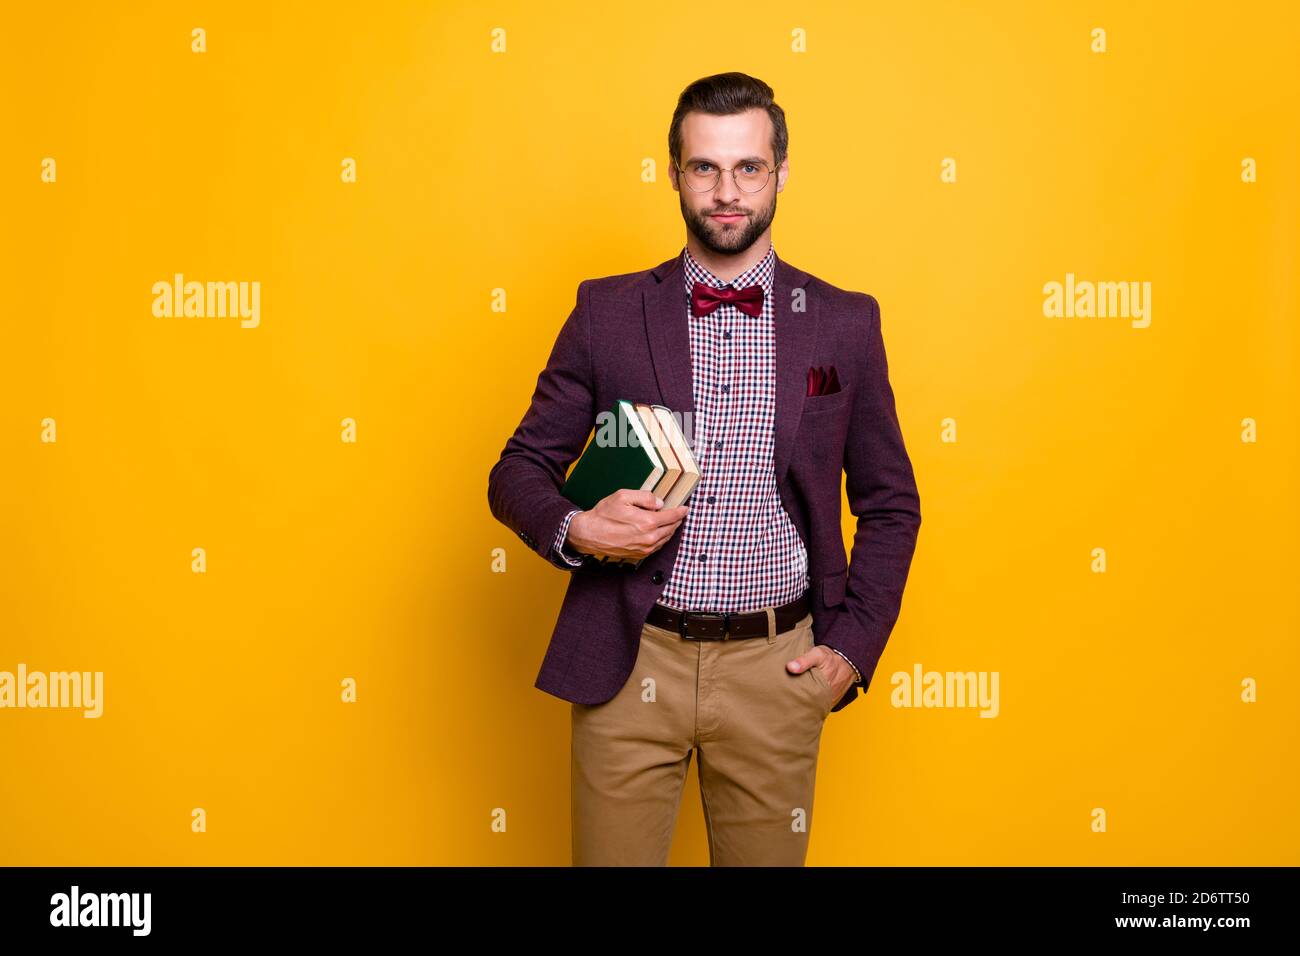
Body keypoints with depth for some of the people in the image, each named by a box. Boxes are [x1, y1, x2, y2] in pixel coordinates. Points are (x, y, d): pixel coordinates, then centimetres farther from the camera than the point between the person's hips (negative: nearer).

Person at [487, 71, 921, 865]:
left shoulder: (845, 324, 4)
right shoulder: (607, 313, 2)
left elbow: (890, 505, 10)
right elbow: (521, 469, 6)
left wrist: (853, 648, 1)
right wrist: (576, 528, -15)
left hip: (775, 671, 1)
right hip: (628, 662, 0)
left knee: (767, 855, 13)